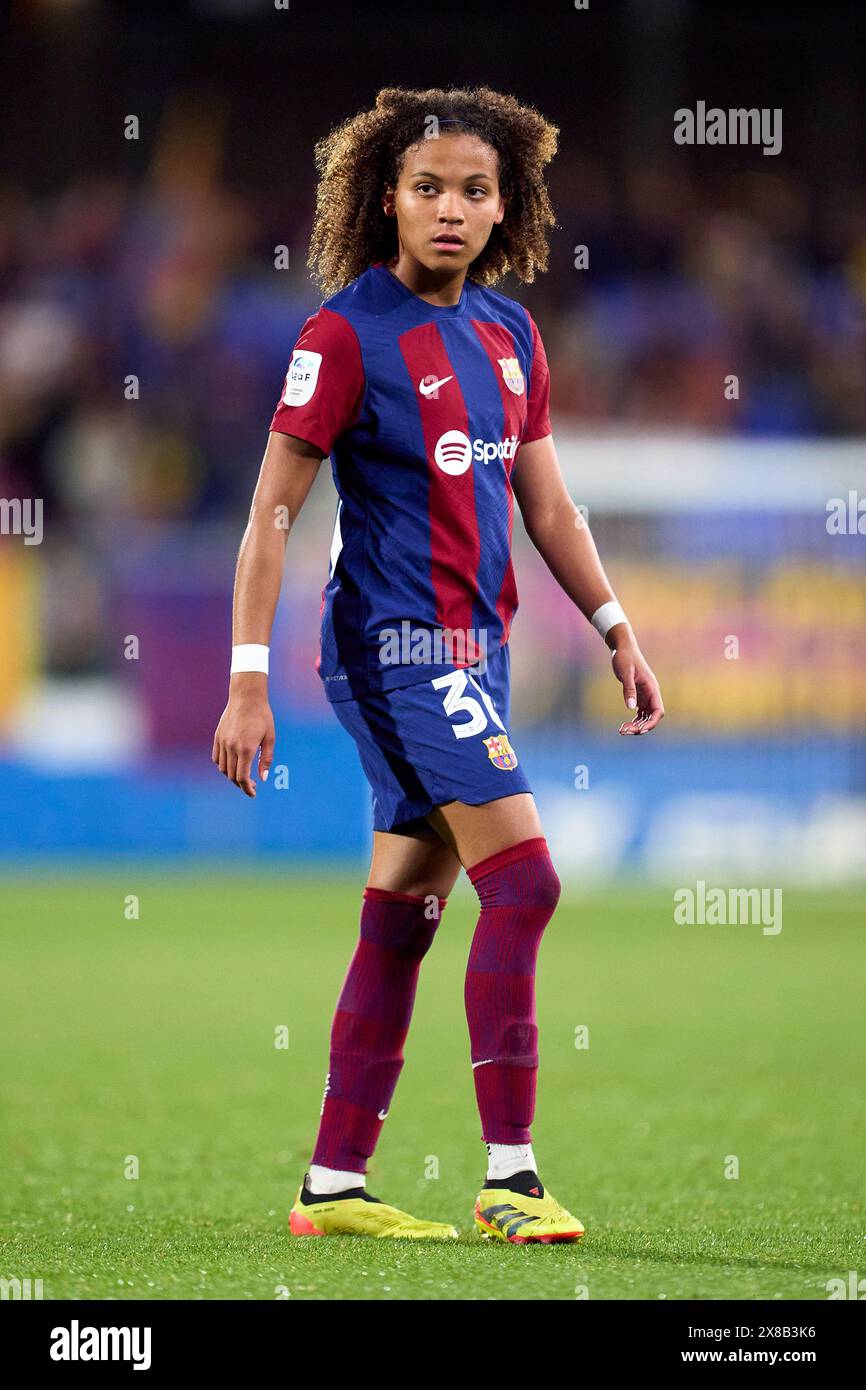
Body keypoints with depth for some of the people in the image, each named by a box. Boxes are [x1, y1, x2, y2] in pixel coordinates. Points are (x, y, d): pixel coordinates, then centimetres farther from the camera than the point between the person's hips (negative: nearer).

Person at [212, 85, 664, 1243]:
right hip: (397, 642, -7)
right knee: (523, 880, -16)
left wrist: (616, 628, 12)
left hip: (473, 646, 7)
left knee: (404, 917, 8)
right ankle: (508, 1175, -13)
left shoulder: (510, 334, 10)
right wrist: (247, 679, -14)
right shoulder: (346, 332, -11)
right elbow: (273, 509, -11)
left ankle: (335, 1184, 13)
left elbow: (546, 505, 18)